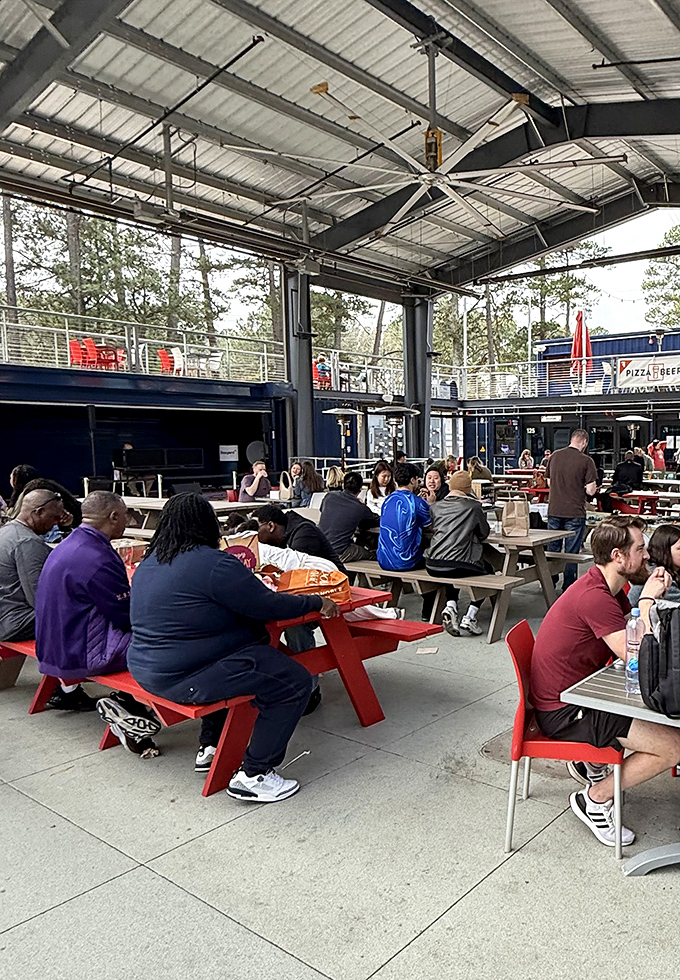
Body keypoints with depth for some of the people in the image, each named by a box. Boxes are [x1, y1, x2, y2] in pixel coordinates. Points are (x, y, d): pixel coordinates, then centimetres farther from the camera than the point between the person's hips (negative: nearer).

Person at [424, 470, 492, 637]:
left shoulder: (435, 506, 11)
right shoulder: (474, 506, 2)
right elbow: (484, 534, 13)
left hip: (432, 566, 4)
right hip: (459, 565, -4)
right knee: (488, 571, 25)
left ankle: (450, 606, 10)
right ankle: (470, 617, 12)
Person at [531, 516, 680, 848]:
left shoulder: (607, 588, 7)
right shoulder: (595, 597, -25)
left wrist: (652, 595, -7)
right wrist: (647, 600, -17)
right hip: (563, 714, -10)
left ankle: (592, 762, 25)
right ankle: (595, 799, 6)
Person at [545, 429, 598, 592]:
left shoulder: (554, 456, 4)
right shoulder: (586, 461, -11)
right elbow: (590, 491, -12)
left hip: (554, 510, 4)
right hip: (574, 512, -4)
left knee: (552, 549, 15)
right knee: (571, 552, 6)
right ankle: (568, 587, 13)